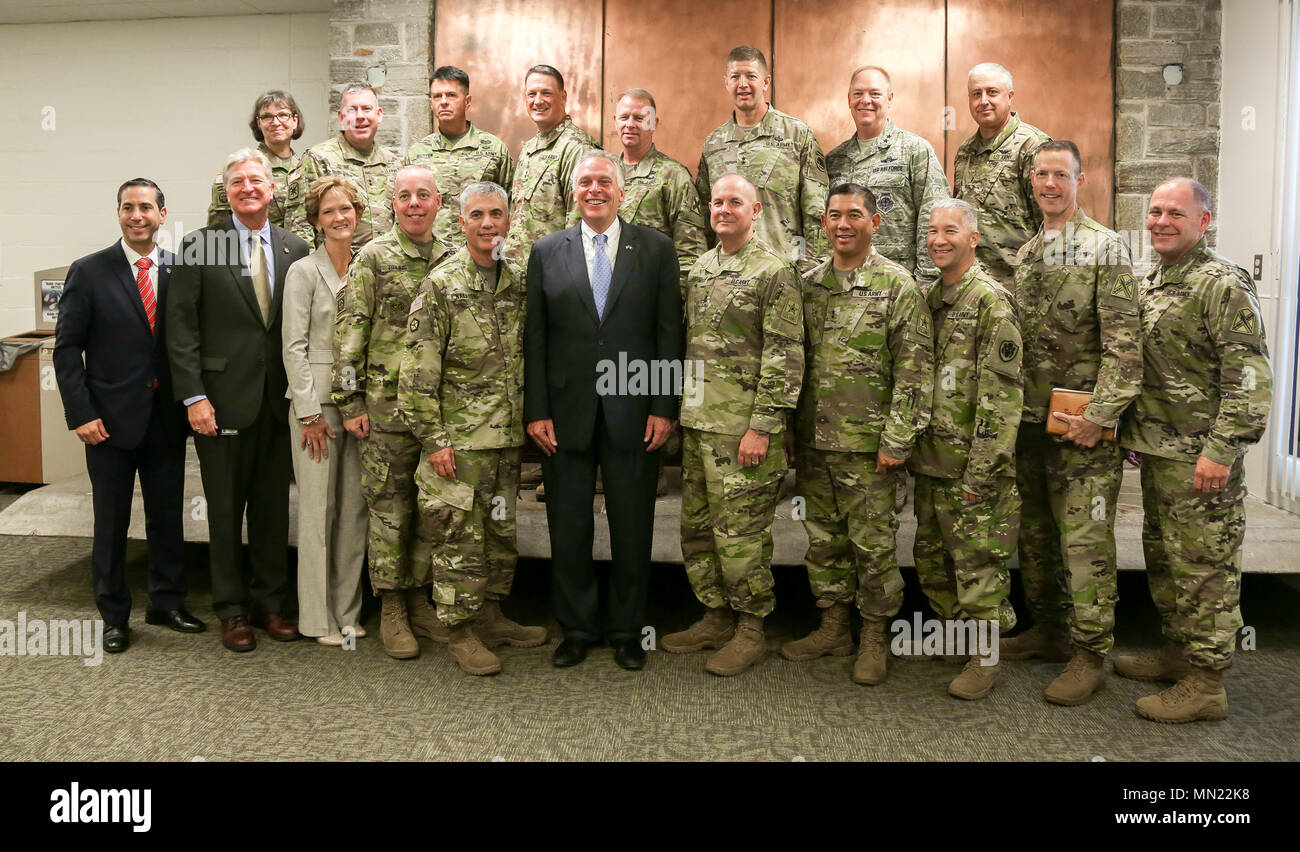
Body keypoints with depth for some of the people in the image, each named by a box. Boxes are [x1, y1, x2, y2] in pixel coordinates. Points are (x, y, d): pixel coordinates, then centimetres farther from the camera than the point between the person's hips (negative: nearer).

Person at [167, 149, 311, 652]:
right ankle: (231, 610, 19)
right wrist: (193, 396, -11)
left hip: (278, 400, 3)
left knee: (273, 506, 11)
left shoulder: (294, 249, 7)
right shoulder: (199, 246, -2)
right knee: (226, 509, 6)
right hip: (223, 398, -3)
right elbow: (181, 325, -5)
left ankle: (271, 601, 24)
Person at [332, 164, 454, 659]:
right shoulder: (373, 257, -1)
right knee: (390, 507, 2)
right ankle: (391, 609, 13)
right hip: (387, 405, -4)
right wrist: (349, 401, -9)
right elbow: (349, 331, -4)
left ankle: (419, 598, 23)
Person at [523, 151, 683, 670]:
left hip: (634, 413, -1)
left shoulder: (655, 248, 4)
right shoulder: (547, 252, 7)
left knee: (633, 529, 8)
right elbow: (534, 337, 4)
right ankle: (577, 628, 24)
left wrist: (664, 407, -5)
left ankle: (626, 630, 24)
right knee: (568, 529, 8)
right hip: (566, 414, 1)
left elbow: (669, 332, 1)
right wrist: (536, 411, -2)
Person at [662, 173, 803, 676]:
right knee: (697, 526, 13)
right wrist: (682, 409, 14)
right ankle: (716, 617, 28)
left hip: (744, 426, -7)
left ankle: (750, 631, 13)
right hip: (697, 424, 7)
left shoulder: (774, 271, -8)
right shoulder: (700, 267, 14)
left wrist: (762, 427, -17)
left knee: (741, 531, -2)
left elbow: (784, 357, -13)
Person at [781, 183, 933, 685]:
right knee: (823, 536, 13)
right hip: (813, 440, 5)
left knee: (872, 542, 3)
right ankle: (833, 628, 27)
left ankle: (874, 637, 17)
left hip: (868, 442, -5)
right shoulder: (808, 285, 9)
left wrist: (897, 438, -13)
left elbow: (914, 370, -9)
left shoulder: (897, 286, -5)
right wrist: (787, 427, 9)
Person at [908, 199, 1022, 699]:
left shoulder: (990, 300, -12)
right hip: (930, 461, 8)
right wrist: (910, 447, 15)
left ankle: (986, 657, 15)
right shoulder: (929, 299, 13)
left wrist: (982, 471, -20)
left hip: (972, 466, -8)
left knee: (978, 563, 1)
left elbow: (1002, 396, -17)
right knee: (931, 556, 17)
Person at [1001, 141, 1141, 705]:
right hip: (1029, 420, 7)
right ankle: (1048, 629, 28)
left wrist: (1099, 415, -19)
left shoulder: (1105, 248, -6)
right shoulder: (1023, 255, 14)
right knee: (1034, 531, 14)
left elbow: (1124, 343, -13)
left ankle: (1089, 654, 5)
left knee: (1085, 538, -4)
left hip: (1083, 424, -7)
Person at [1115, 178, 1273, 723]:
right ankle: (1176, 652, 33)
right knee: (1163, 557, 18)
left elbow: (1250, 378, -19)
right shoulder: (1149, 284, 13)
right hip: (1156, 451, 9)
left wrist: (1221, 450, -23)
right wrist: (1130, 430, 16)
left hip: (1200, 459, -9)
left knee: (1203, 566, -2)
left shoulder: (1223, 286, -14)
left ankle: (1205, 684, 6)